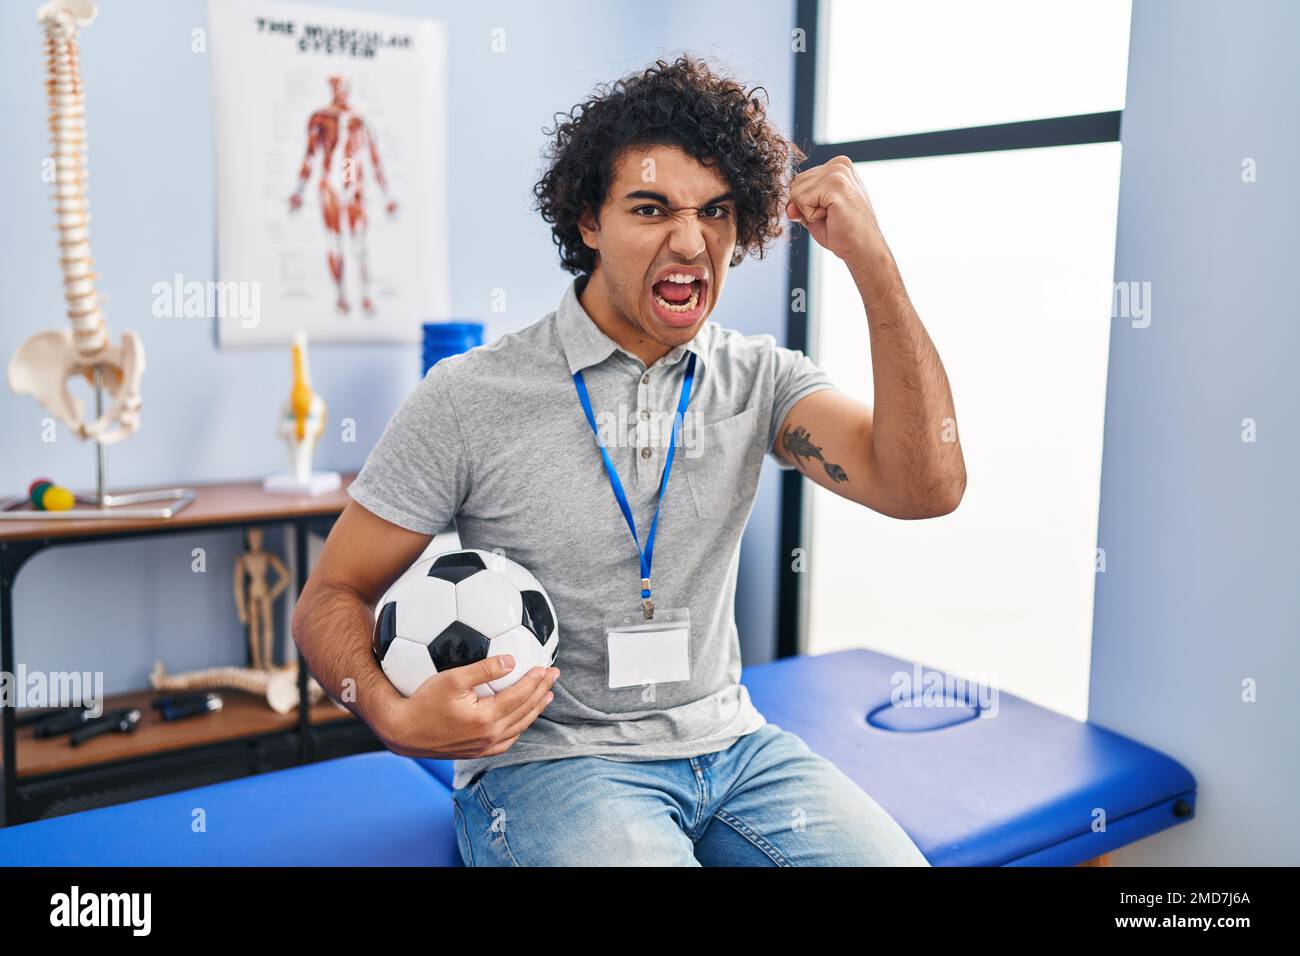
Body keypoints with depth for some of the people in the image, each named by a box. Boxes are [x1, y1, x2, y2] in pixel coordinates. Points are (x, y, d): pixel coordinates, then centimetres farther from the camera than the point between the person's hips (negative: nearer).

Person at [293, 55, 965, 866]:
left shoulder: (761, 379, 1)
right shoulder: (470, 400, -8)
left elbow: (925, 487, -13)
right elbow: (333, 597, -2)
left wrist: (873, 260, -18)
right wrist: (396, 716, -24)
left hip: (729, 741, 4)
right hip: (545, 759, -3)